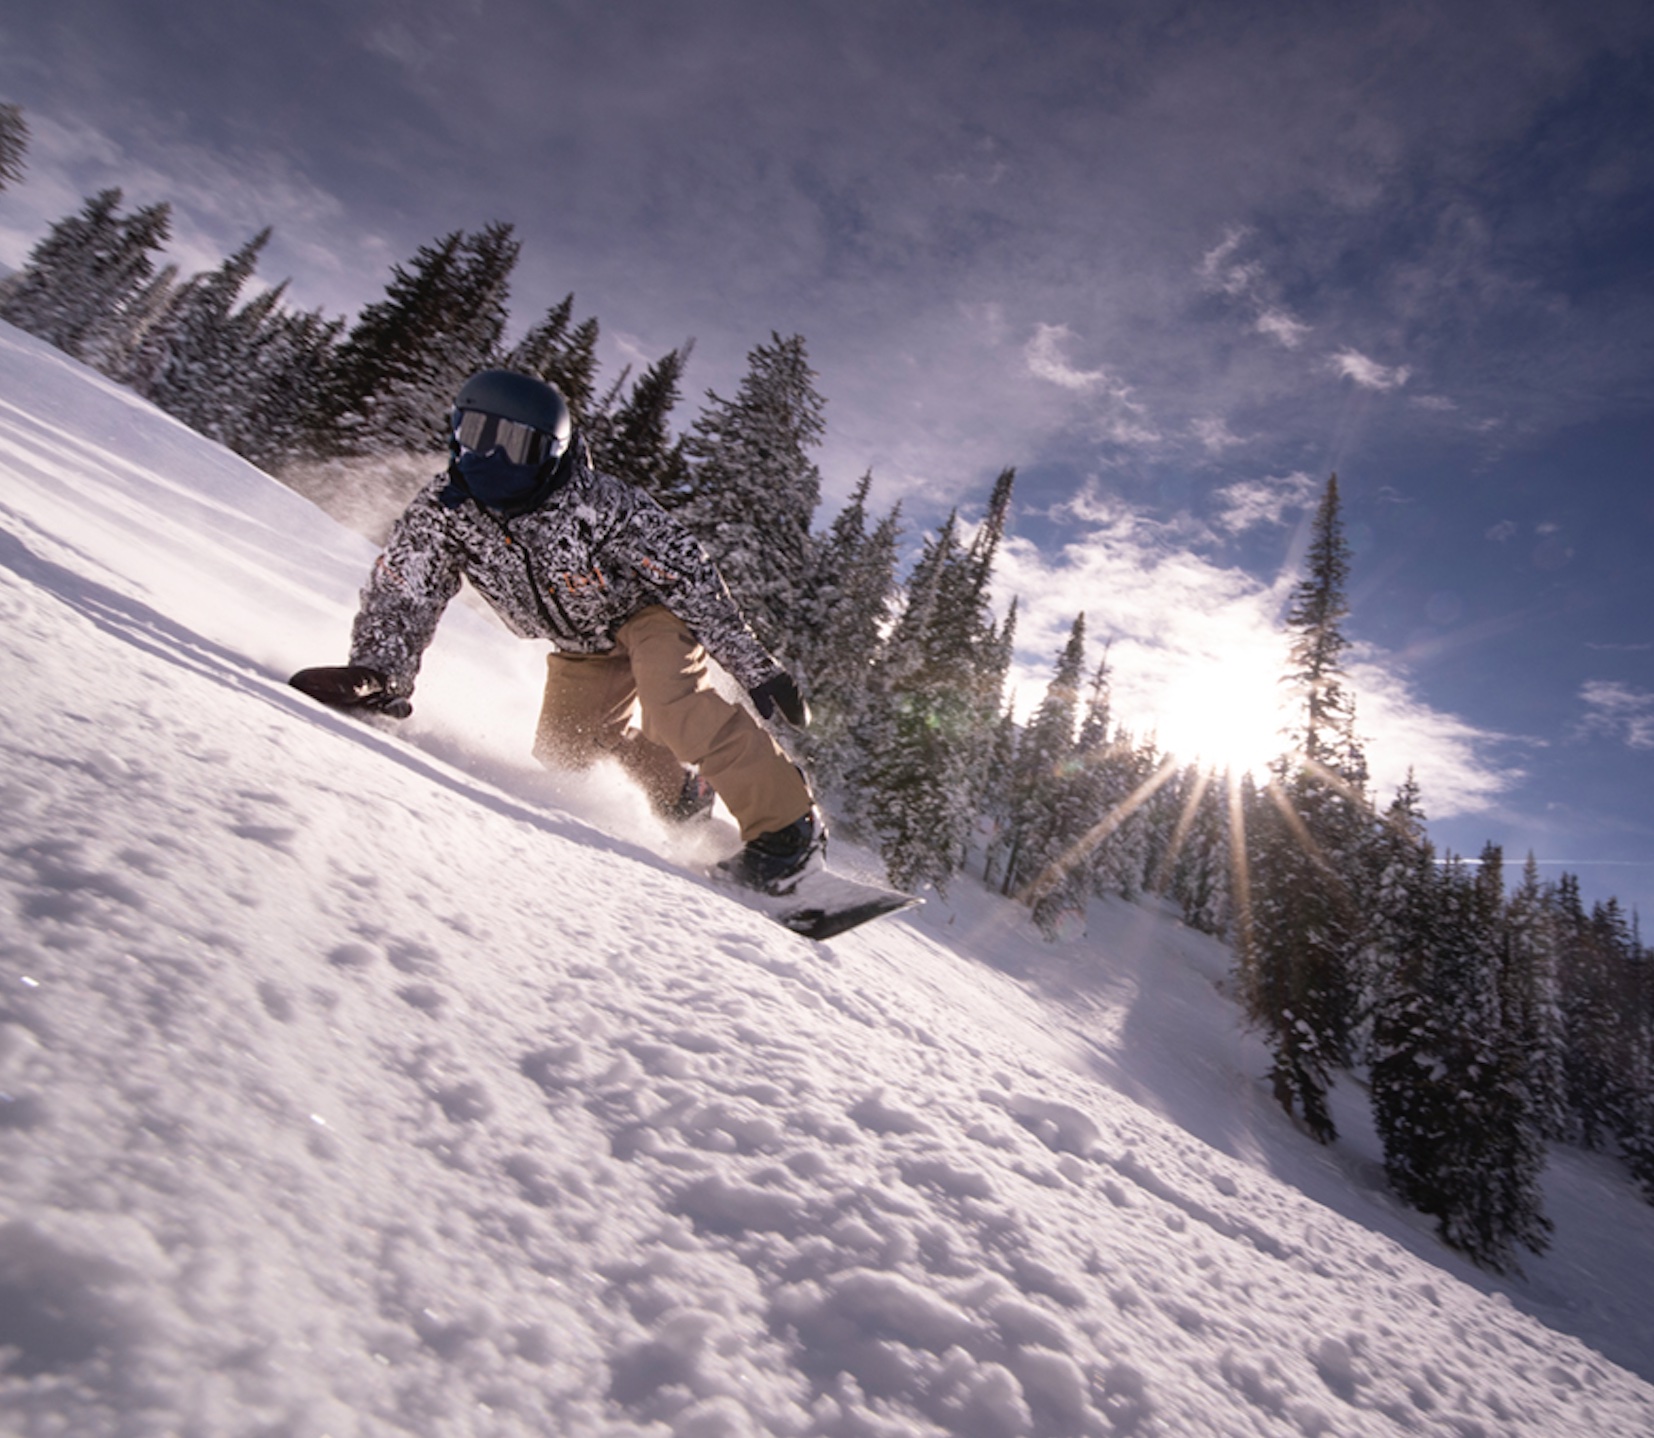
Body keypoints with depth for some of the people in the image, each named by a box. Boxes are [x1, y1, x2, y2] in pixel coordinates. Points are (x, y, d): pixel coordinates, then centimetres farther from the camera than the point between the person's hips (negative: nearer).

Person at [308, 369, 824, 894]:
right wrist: (377, 672, -28)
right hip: (581, 648, 7)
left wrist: (759, 669, -29)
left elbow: (691, 577, -30)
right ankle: (688, 794, 28)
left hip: (650, 610, -6)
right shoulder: (441, 511, -19)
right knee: (563, 750, 9)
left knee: (675, 708, -32)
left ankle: (788, 827, -25)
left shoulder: (597, 502, -34)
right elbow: (400, 594, -11)